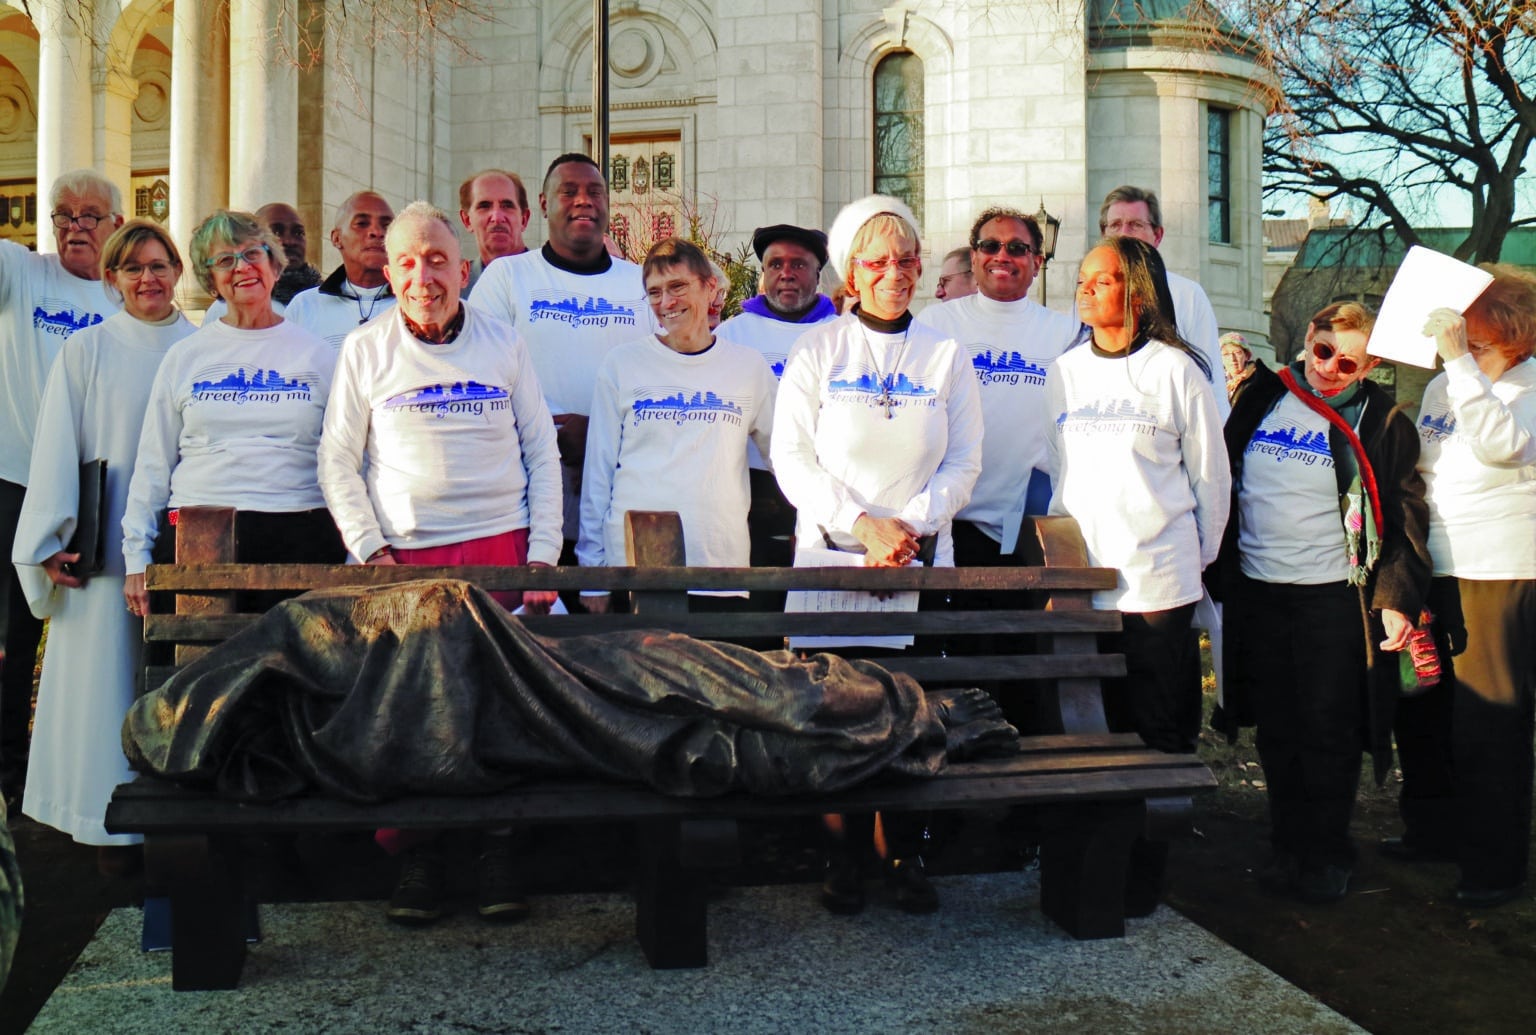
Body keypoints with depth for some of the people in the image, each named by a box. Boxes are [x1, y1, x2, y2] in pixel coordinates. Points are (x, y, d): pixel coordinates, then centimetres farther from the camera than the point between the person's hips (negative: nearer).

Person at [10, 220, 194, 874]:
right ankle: (113, 822, 8)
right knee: (109, 670, 1)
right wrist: (53, 542, -6)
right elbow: (57, 449, 0)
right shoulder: (87, 351, 2)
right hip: (107, 541, -2)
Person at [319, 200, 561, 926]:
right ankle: (418, 856, 8)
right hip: (404, 557, 0)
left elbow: (542, 452, 10)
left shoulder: (504, 345, 10)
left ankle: (499, 852, 7)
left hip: (500, 547, 0)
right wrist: (370, 551, -3)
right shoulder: (366, 351, 8)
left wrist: (543, 554, 1)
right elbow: (338, 462, 8)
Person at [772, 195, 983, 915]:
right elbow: (791, 458, -2)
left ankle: (903, 855, 12)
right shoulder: (817, 351, 3)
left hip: (921, 559, 2)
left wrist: (909, 528, -10)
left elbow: (963, 465, 6)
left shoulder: (946, 358, 10)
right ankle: (841, 856, 8)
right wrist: (864, 524, -12)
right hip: (831, 556, -1)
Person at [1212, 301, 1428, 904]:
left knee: (1328, 730, 2)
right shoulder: (1261, 397, 8)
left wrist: (1397, 598, -10)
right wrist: (1216, 570, 12)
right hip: (1256, 590, 3)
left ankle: (1327, 855, 17)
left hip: (1334, 596, -3)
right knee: (1276, 729, 10)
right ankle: (1288, 847, 22)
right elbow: (1225, 481, 14)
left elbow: (1404, 516, -1)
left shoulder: (1379, 422, 0)